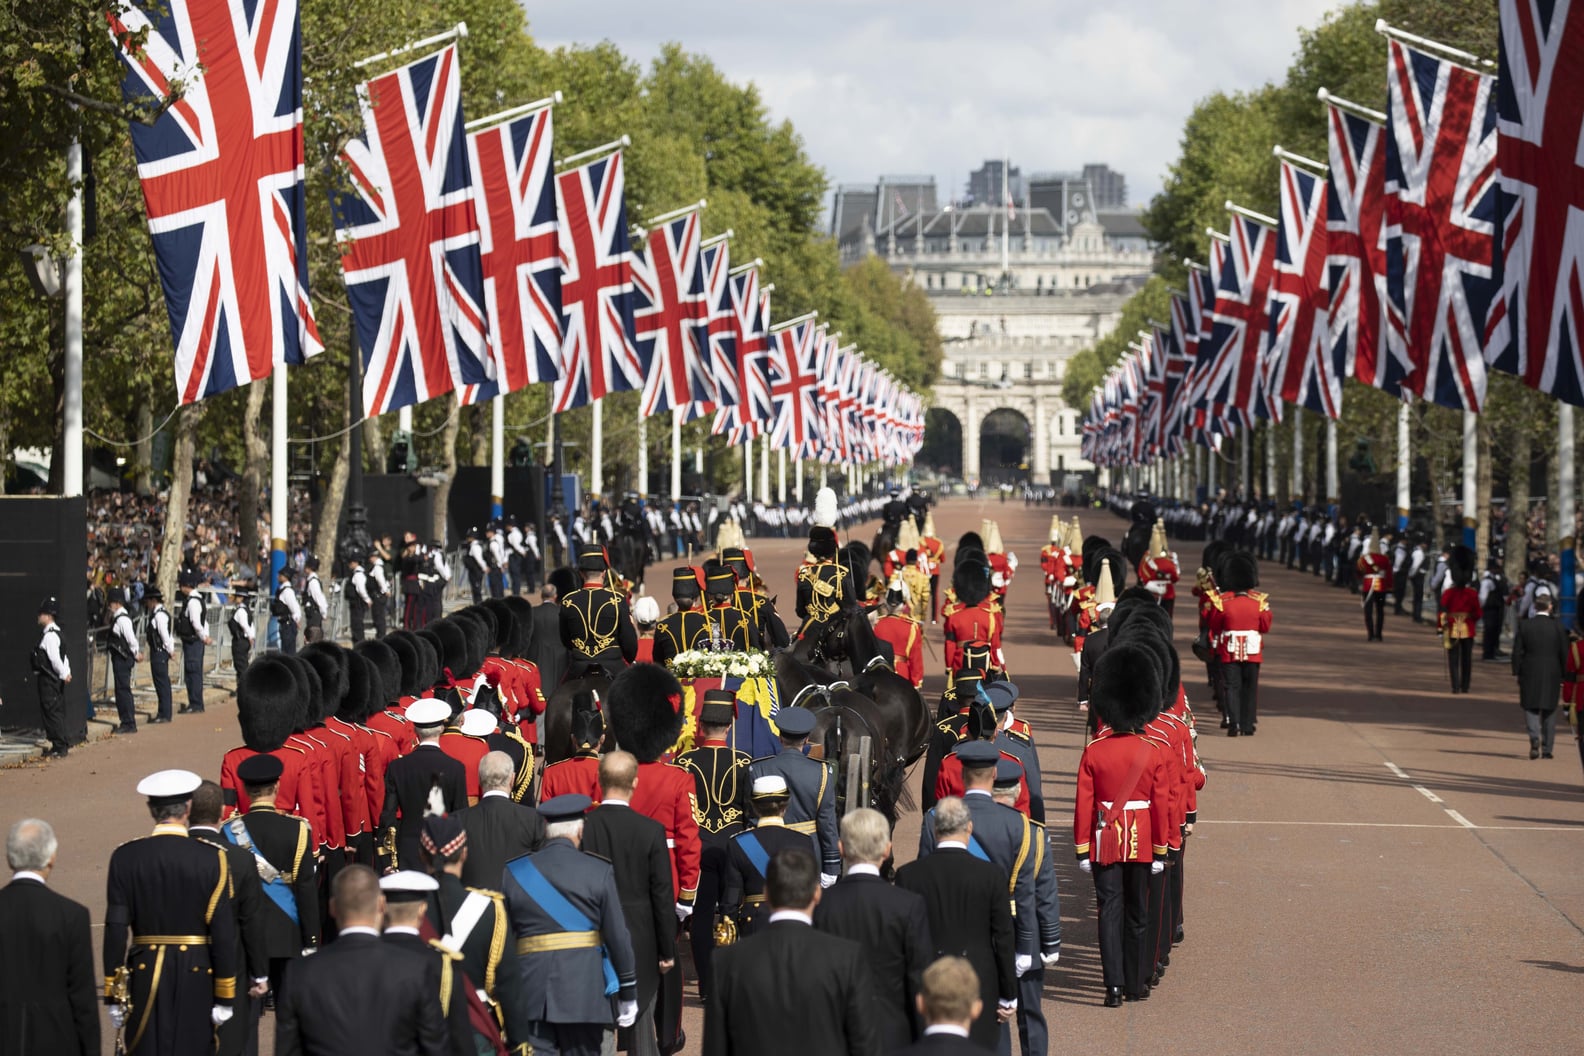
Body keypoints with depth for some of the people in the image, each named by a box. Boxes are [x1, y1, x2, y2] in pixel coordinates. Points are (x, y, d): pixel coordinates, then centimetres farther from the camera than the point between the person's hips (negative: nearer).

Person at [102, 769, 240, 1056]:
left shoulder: (125, 858, -2)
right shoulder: (211, 859, -6)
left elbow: (116, 930, -2)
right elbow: (223, 933, -6)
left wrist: (113, 996, 4)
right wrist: (224, 998, 0)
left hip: (145, 975, 1)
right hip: (196, 978, -1)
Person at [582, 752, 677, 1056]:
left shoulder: (580, 829, -8)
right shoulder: (651, 831, -10)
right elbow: (663, 897, -7)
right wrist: (667, 951, 3)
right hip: (640, 945, -1)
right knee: (641, 1031, 7)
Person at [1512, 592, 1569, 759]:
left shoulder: (1524, 625, -5)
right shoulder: (1557, 625, -5)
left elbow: (1517, 652, -3)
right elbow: (1564, 652, -3)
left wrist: (1516, 672, 5)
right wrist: (1564, 674, 7)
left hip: (1530, 674, -1)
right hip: (1552, 674, 1)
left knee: (1530, 708, 7)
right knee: (1549, 710, 10)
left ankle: (1535, 738, -19)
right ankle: (1547, 749, 12)